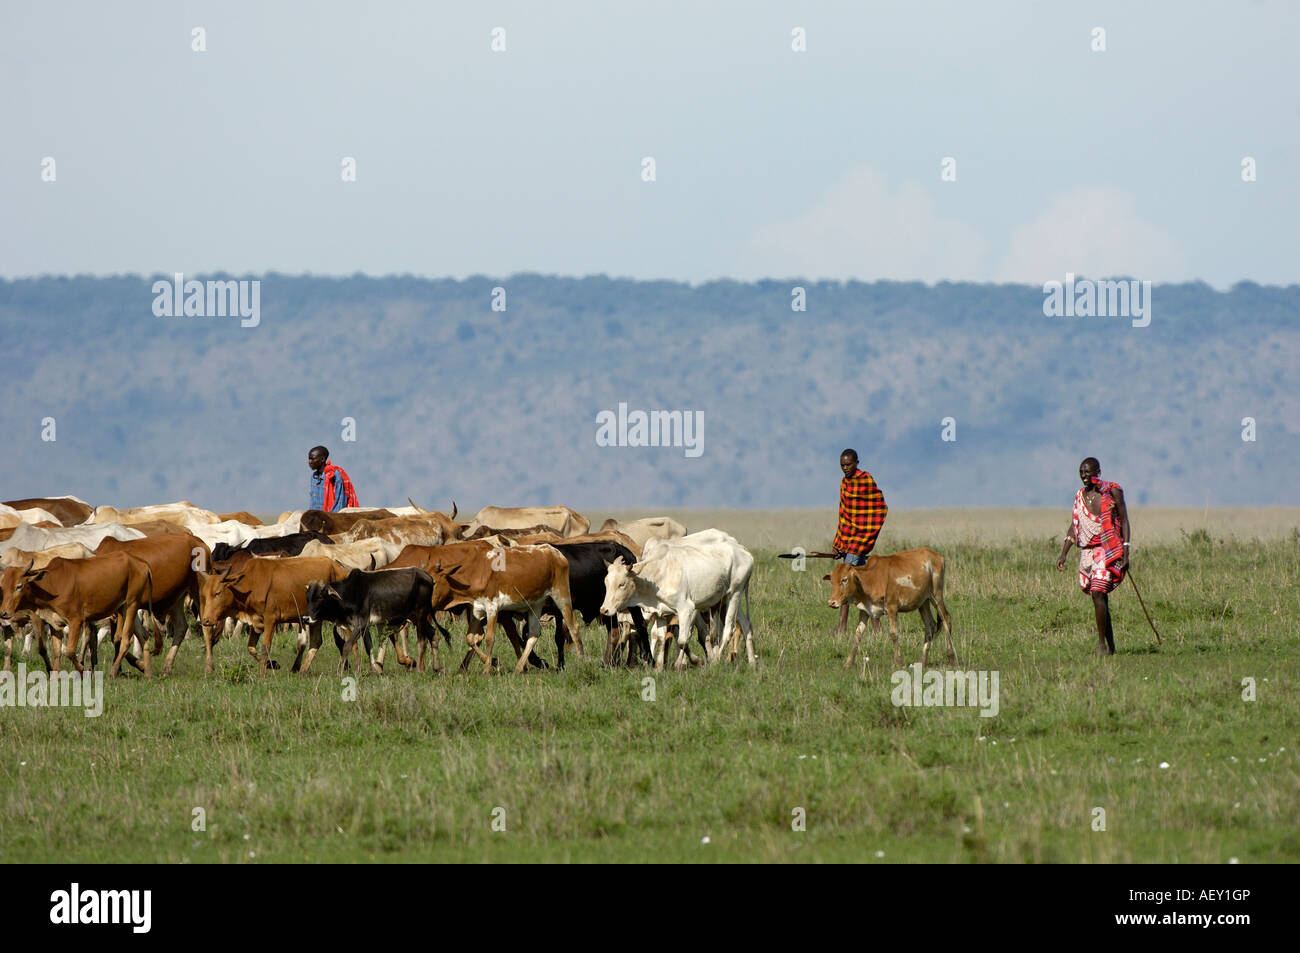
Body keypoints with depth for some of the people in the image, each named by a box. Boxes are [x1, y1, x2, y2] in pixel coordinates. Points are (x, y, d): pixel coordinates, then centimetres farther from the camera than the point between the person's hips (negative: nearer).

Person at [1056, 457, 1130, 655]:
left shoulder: (1112, 491, -4)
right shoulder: (1080, 496, 12)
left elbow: (1124, 521, -4)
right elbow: (1073, 527, 15)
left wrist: (1126, 553, -10)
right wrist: (1063, 555, 6)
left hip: (1107, 550, -6)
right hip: (1086, 551, 6)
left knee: (1098, 593, -18)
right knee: (1100, 598, 8)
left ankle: (1101, 644, -16)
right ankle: (1111, 645, 15)